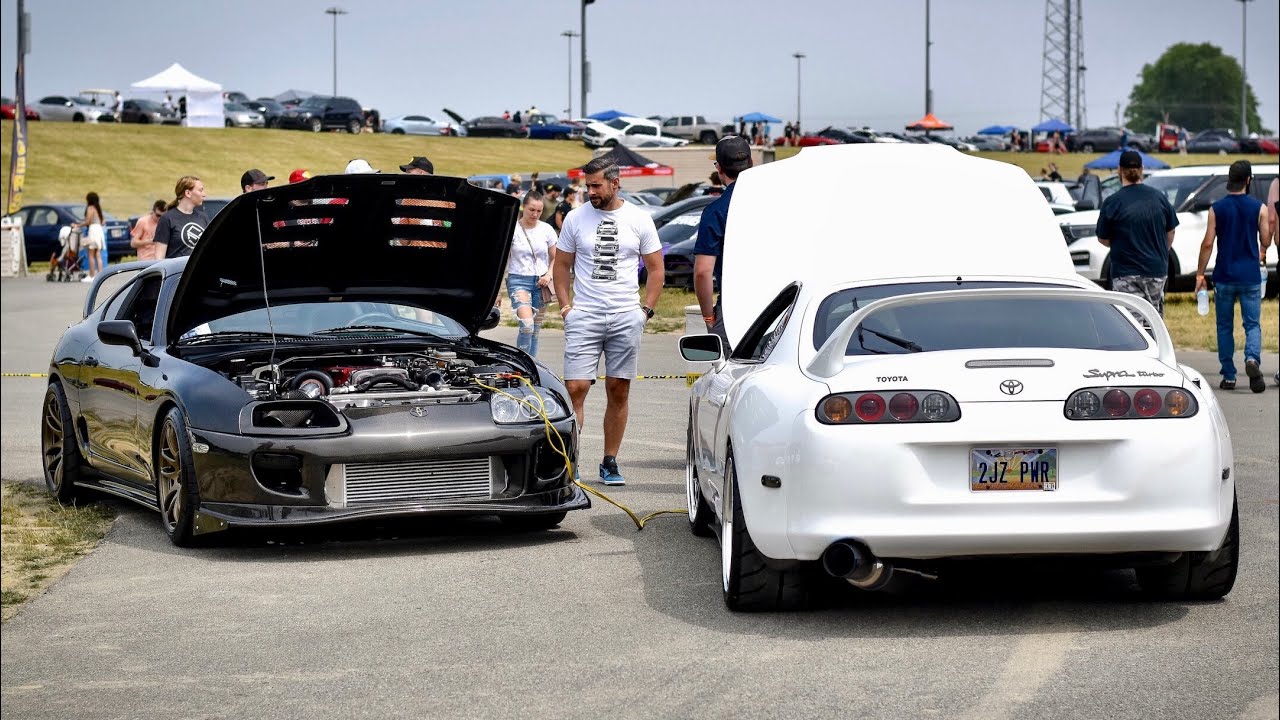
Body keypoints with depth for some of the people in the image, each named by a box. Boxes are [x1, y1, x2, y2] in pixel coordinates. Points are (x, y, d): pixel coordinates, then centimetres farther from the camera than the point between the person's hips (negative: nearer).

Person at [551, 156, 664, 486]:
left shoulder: (639, 220, 4)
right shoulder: (576, 218, 5)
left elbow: (655, 268, 11)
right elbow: (562, 265, 13)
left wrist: (646, 309, 2)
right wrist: (565, 305, 2)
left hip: (626, 317, 1)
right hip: (584, 316, -1)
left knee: (619, 391, 4)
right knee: (575, 388, -9)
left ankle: (610, 462, 13)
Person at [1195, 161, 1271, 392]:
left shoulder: (1216, 209, -3)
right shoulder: (1259, 208, -4)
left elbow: (1208, 244, -5)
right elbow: (1266, 240, 0)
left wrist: (1200, 274, 2)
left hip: (1224, 277, 0)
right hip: (1250, 277, 0)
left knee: (1224, 327, 10)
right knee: (1252, 324, 3)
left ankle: (1229, 377, 11)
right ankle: (1252, 359, -26)